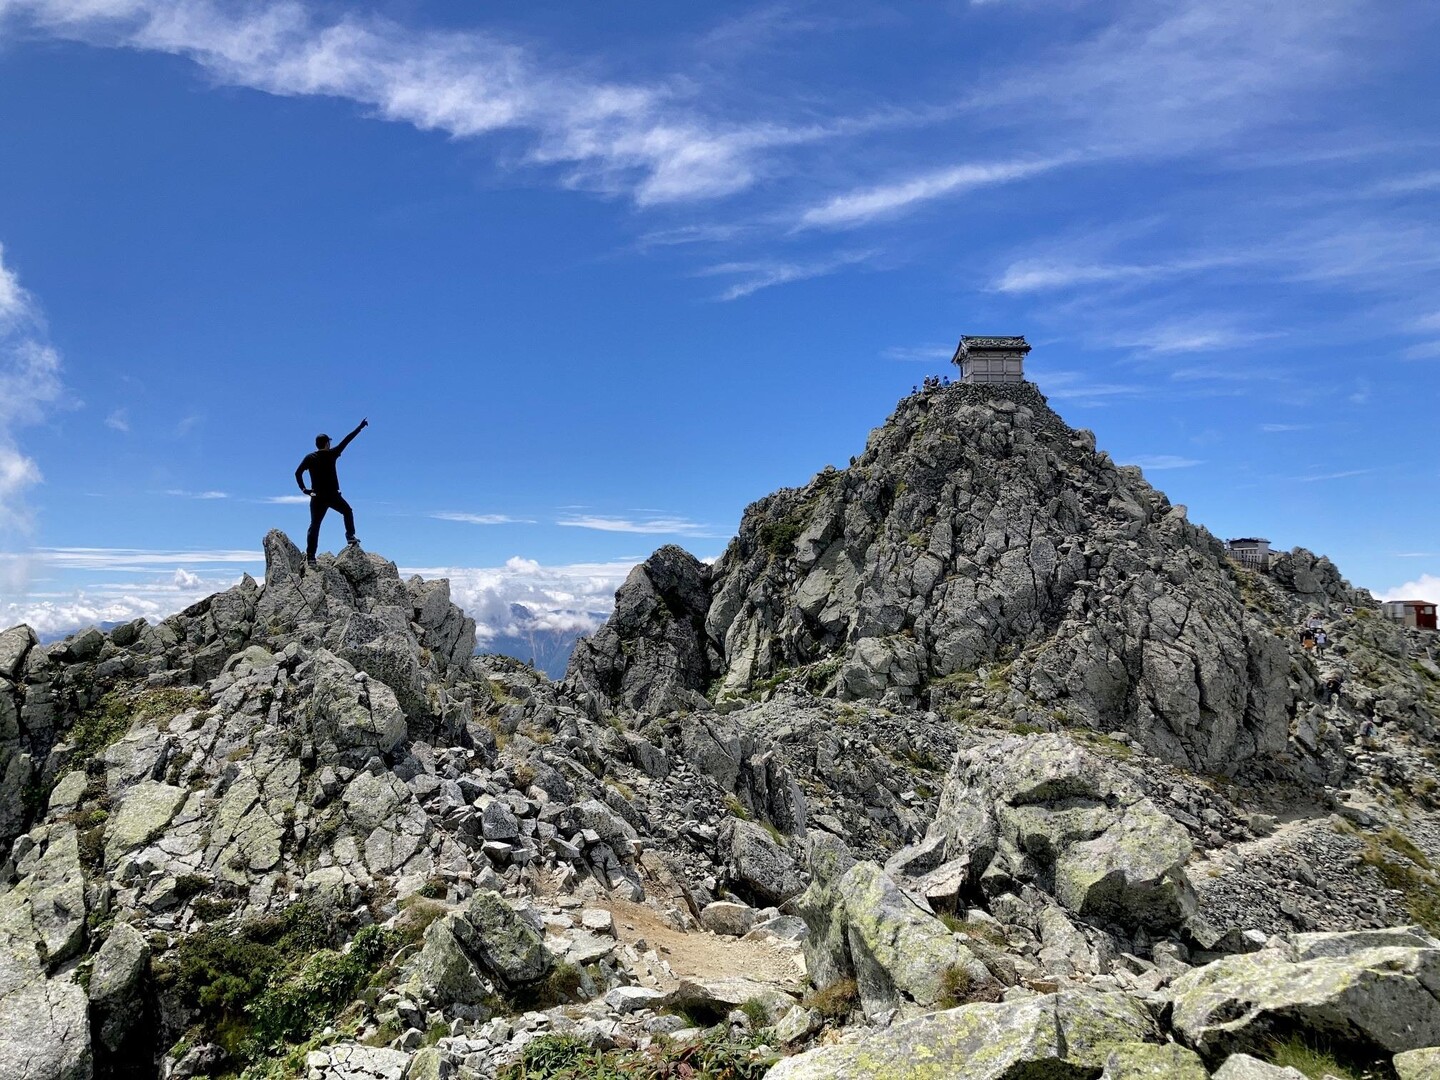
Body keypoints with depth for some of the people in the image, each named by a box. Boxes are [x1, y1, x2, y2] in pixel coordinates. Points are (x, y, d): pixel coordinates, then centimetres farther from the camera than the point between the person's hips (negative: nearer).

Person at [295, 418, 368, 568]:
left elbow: (298, 473, -3)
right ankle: (350, 536, 14)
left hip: (317, 497, 2)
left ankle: (310, 557, -6)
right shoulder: (331, 454, -3)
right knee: (347, 511, 26)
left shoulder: (310, 458, 3)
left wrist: (304, 489, 2)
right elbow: (347, 440, 4)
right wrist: (360, 427, 10)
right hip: (333, 496, -2)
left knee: (314, 525, 1)